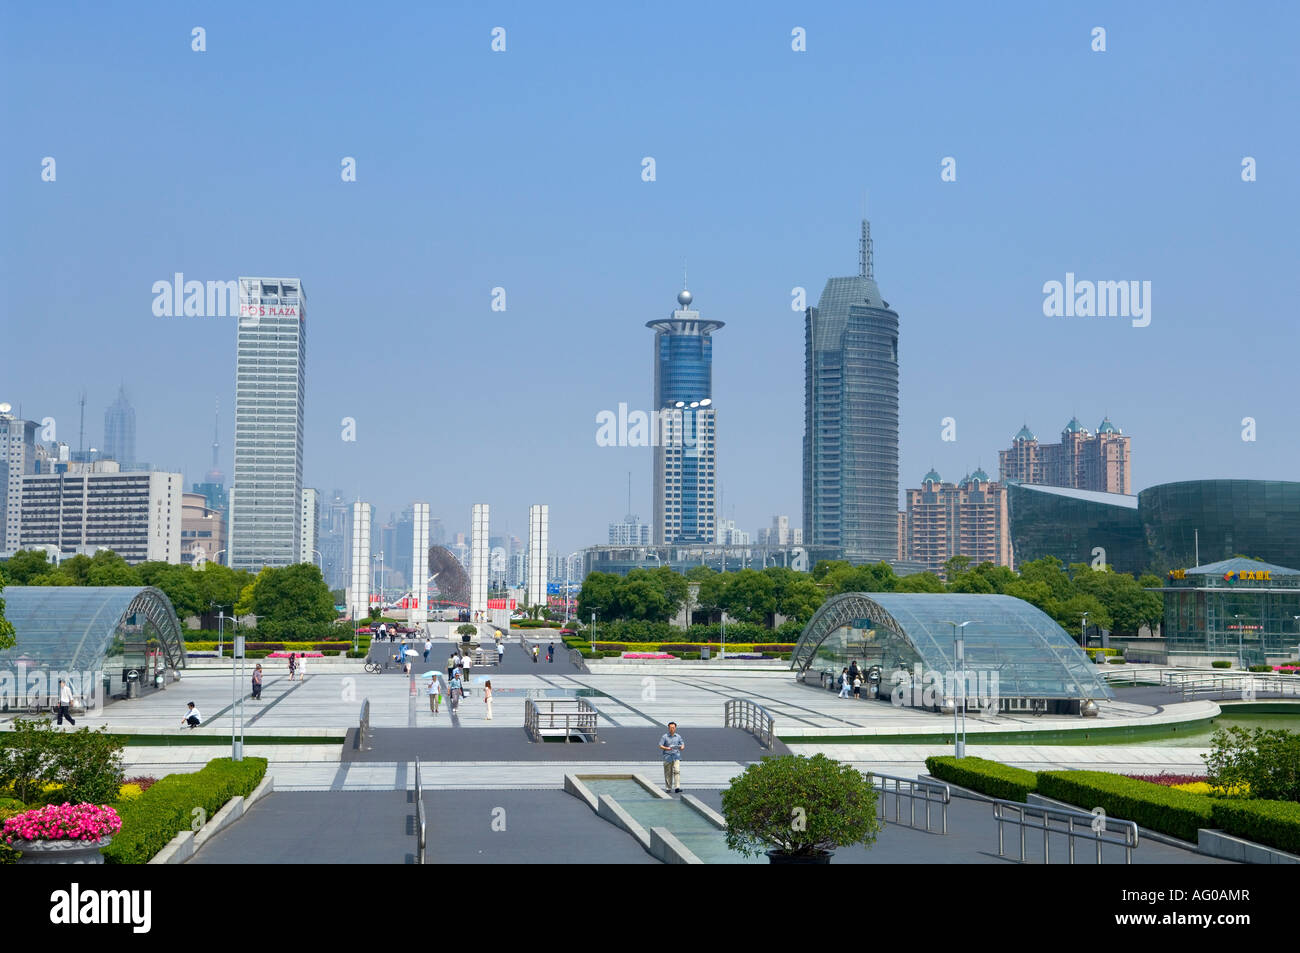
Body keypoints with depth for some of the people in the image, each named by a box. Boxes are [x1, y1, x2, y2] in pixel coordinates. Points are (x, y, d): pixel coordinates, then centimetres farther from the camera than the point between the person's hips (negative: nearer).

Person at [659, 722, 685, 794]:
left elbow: (683, 745, 13)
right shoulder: (665, 736, 0)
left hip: (676, 756, 1)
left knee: (677, 771, -15)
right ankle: (669, 788, 15)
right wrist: (667, 748, -21)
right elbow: (660, 746, -3)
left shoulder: (678, 737, 9)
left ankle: (677, 788, -20)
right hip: (667, 757, -1)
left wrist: (682, 747, -11)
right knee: (668, 773, 3)